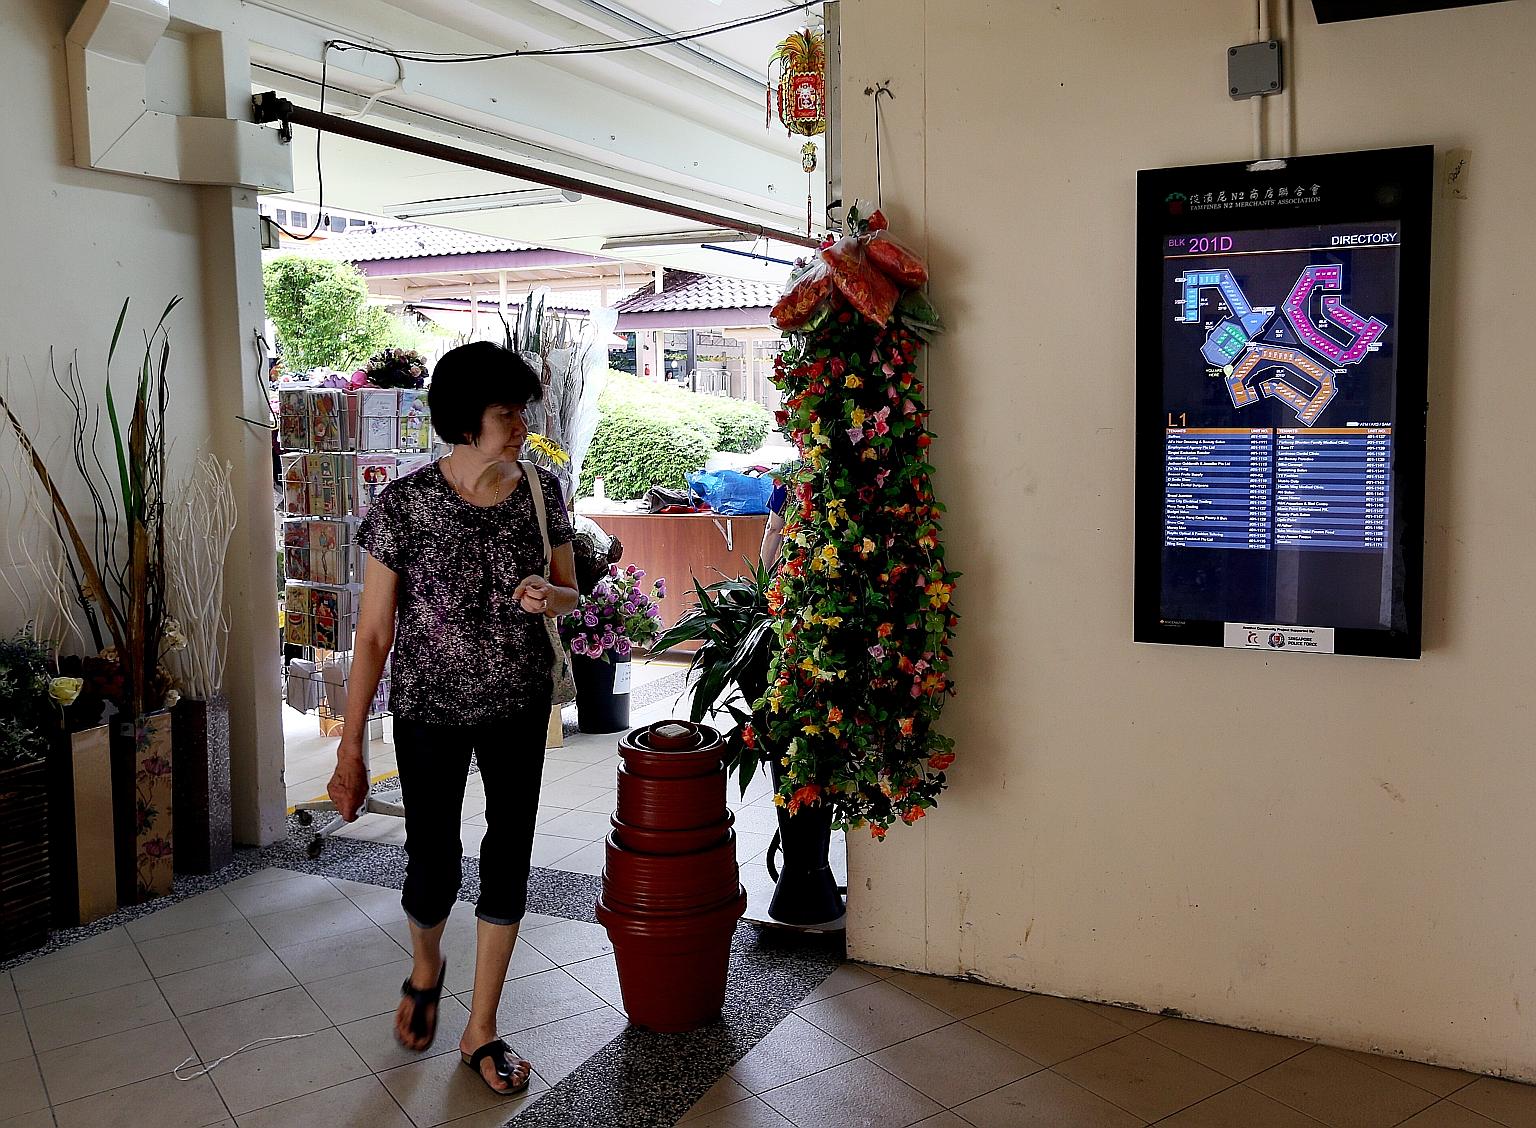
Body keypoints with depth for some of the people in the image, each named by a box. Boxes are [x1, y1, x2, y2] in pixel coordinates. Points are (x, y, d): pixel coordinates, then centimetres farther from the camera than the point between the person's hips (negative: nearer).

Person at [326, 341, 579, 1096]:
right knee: (434, 868, 5)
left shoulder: (540, 490, -6)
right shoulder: (404, 505, -16)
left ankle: (481, 1032, 26)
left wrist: (550, 597, -19)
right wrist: (349, 751, -11)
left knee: (508, 863, 7)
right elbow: (373, 632, -11)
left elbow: (570, 594, 7)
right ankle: (425, 969, 43)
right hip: (431, 709, -2)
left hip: (520, 707, 3)